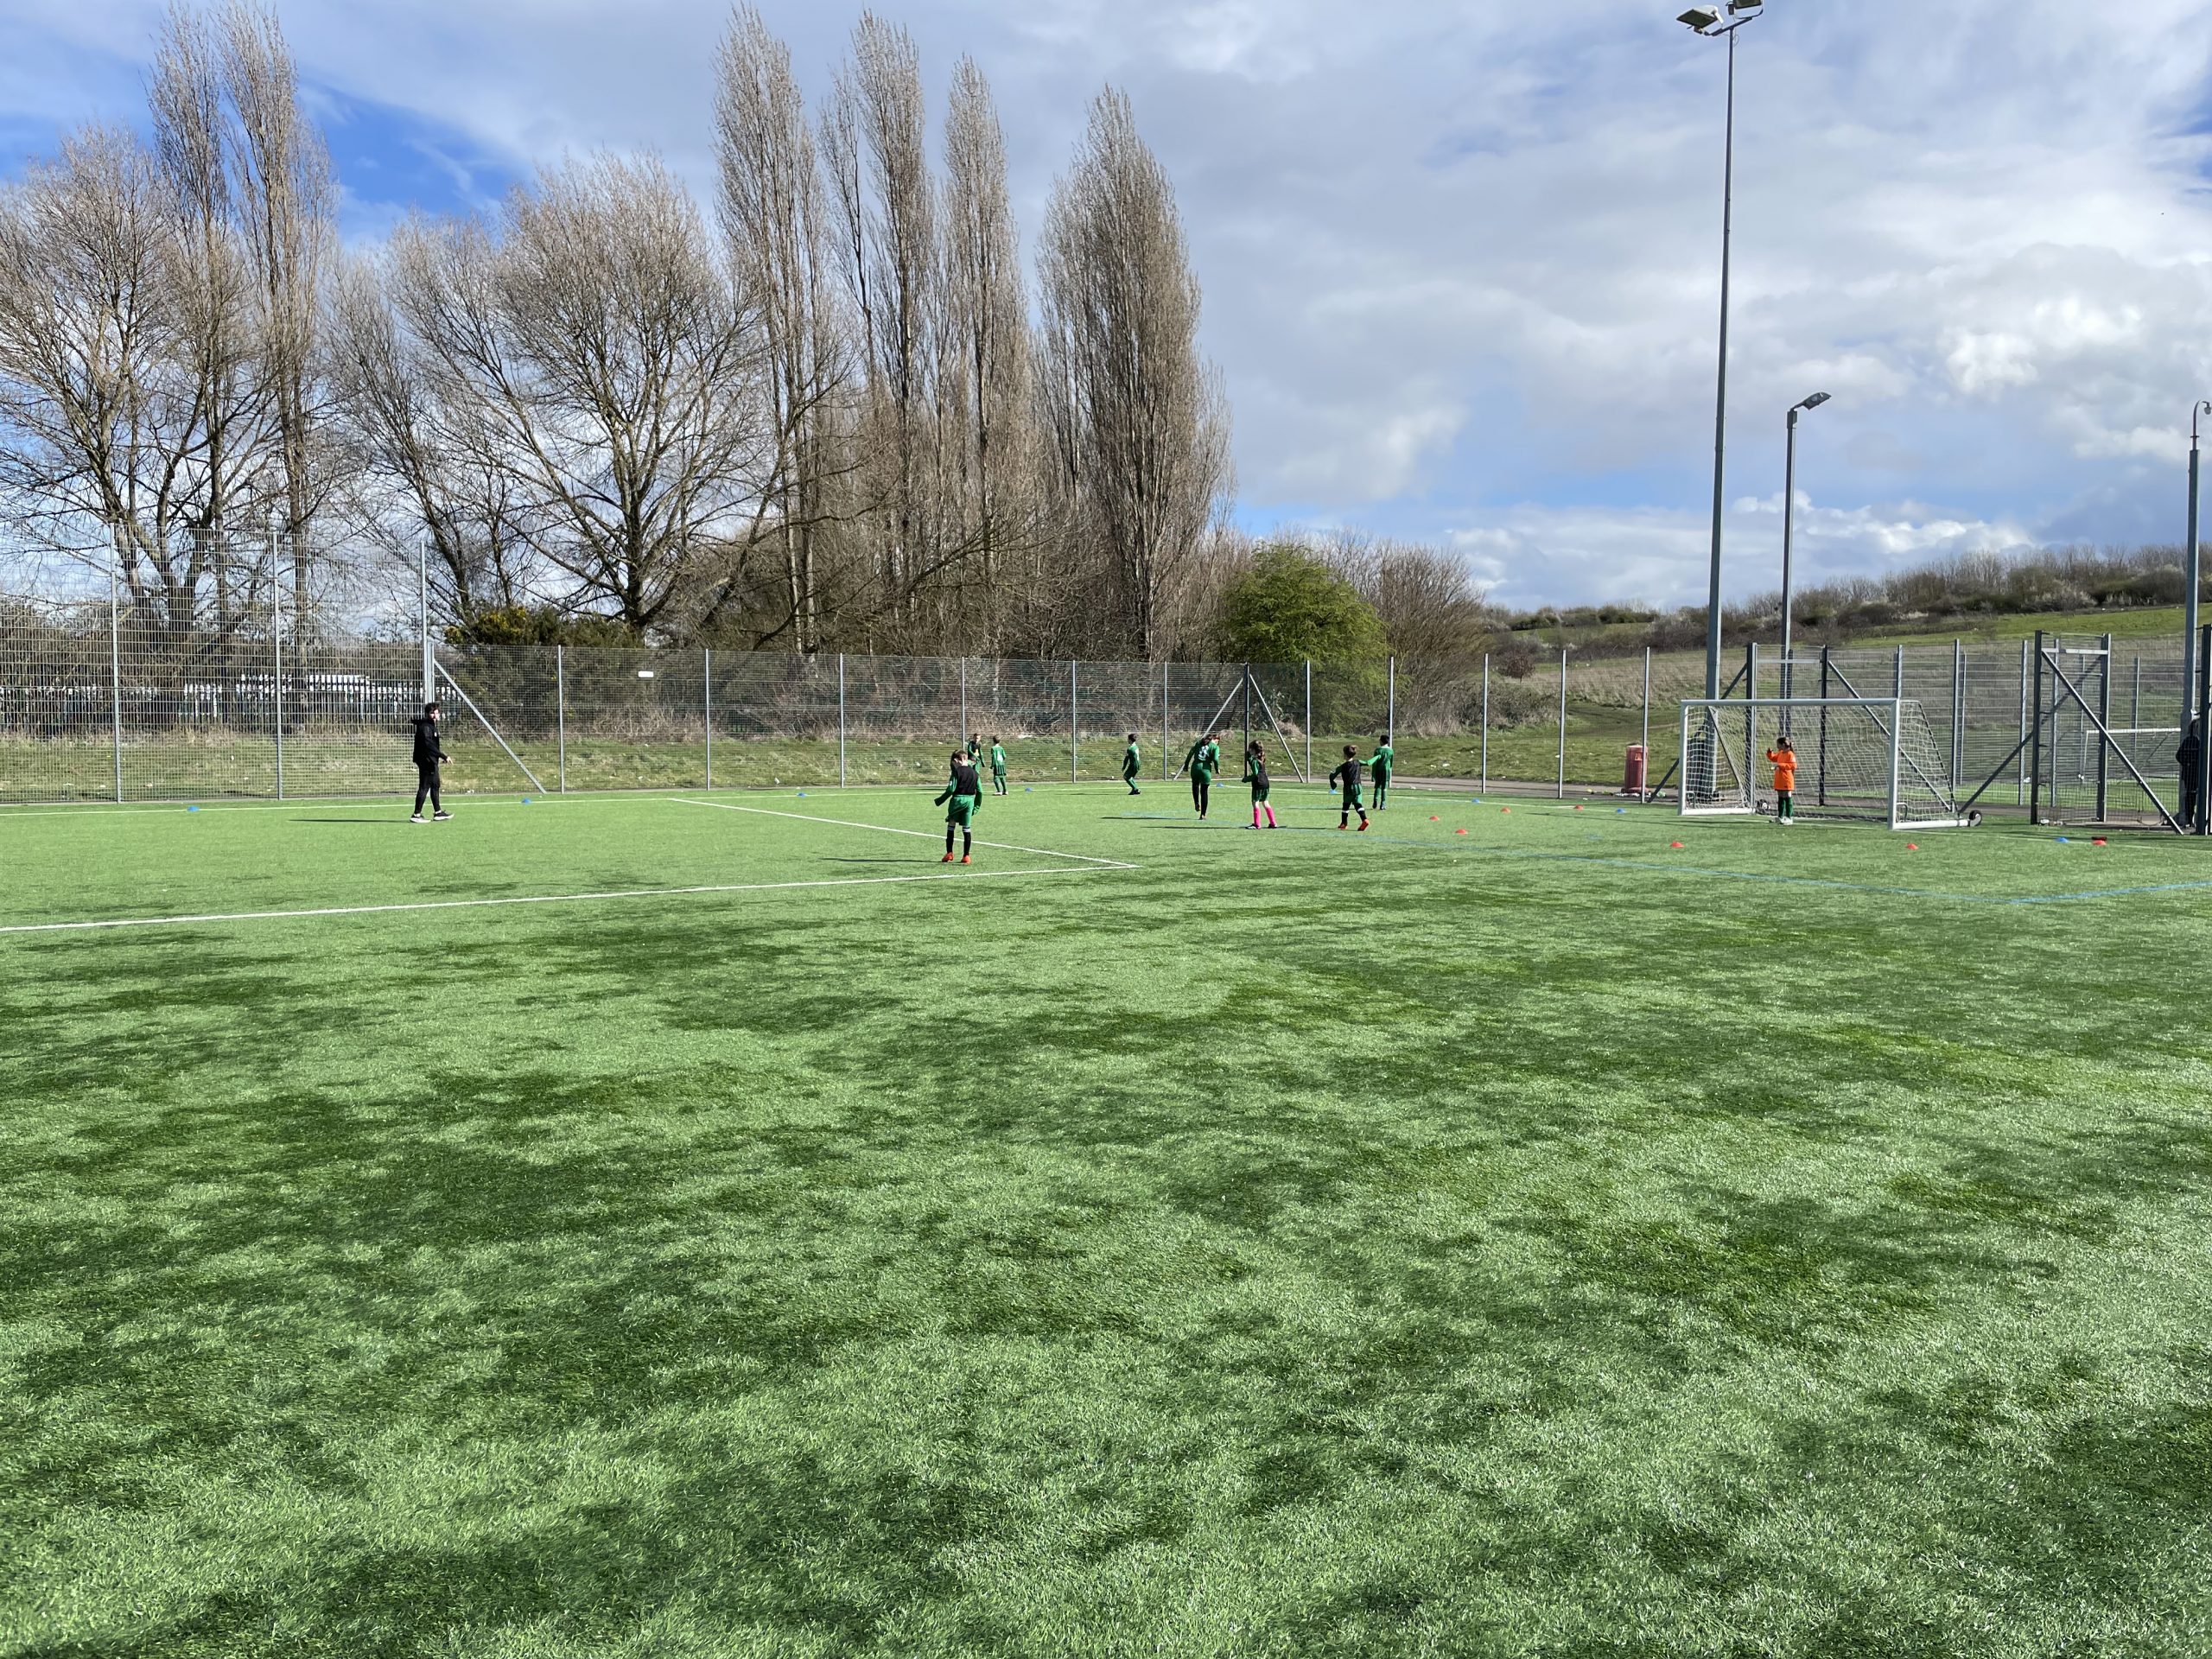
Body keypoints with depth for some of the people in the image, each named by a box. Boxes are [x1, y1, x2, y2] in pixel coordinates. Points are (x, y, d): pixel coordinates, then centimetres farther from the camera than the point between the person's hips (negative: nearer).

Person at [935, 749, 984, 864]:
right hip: (970, 800, 4)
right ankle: (966, 856, 3)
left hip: (957, 799, -4)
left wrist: (940, 800, -3)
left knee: (951, 826, 9)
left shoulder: (957, 771, -9)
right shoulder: (973, 772, 6)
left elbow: (951, 789, -14)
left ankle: (949, 853, 8)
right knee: (967, 828, 6)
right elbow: (979, 790, 7)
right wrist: (977, 806, 17)